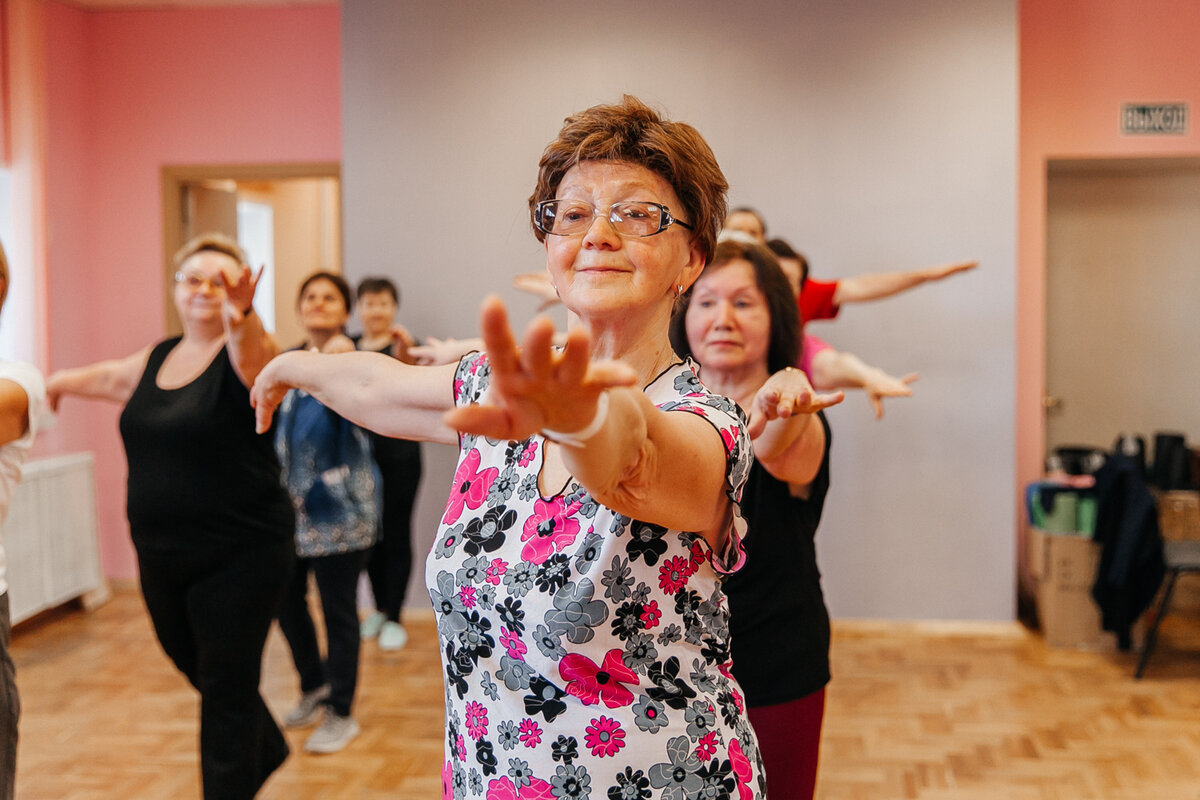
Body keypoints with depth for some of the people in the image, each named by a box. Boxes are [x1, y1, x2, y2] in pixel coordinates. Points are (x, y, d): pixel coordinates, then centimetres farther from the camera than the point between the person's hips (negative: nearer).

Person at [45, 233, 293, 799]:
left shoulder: (243, 354, -11)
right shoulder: (159, 357, 10)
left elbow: (255, 355, -36)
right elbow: (109, 376, 31)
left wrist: (241, 316, -58)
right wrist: (57, 383, 48)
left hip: (237, 557, -7)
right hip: (162, 556, 8)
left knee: (227, 694, 1)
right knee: (199, 672, 23)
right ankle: (267, 752, 48)